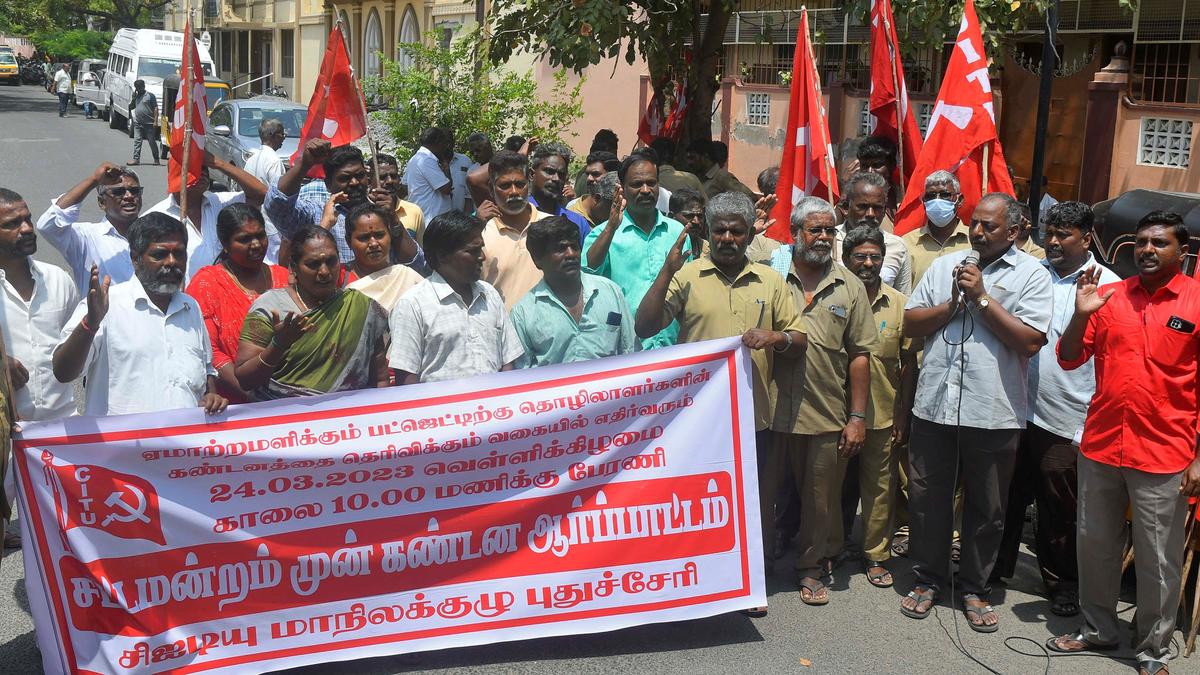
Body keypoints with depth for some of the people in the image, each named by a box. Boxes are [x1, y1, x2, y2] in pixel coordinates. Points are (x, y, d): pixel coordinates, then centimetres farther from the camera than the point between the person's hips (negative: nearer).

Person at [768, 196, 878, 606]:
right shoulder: (771, 276, -1)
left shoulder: (850, 287, 5)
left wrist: (857, 417, 0)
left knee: (821, 500, 11)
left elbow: (860, 355, 4)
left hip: (828, 416, 1)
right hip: (774, 412, -1)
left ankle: (812, 568, 28)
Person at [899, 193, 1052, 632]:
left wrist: (982, 298, -14)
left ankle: (974, 588, 27)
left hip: (993, 412, -3)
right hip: (934, 406, 3)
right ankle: (928, 578, 28)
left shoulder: (1031, 275, -1)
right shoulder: (945, 265, 11)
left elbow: (1030, 341, -13)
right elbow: (911, 325, 7)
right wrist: (954, 305, -8)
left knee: (986, 507, 10)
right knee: (927, 497, 10)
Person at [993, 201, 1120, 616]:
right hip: (1020, 408, 4)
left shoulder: (1107, 286, -5)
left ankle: (1063, 583, 26)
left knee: (1059, 508, 8)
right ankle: (997, 566, 31)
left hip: (1067, 420, -3)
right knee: (1009, 495, 15)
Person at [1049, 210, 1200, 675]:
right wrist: (1081, 315, -11)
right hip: (1100, 446, 4)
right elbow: (1068, 360, 7)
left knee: (1158, 562, 7)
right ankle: (1098, 629, 34)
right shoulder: (1110, 296, 4)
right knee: (1095, 545, 16)